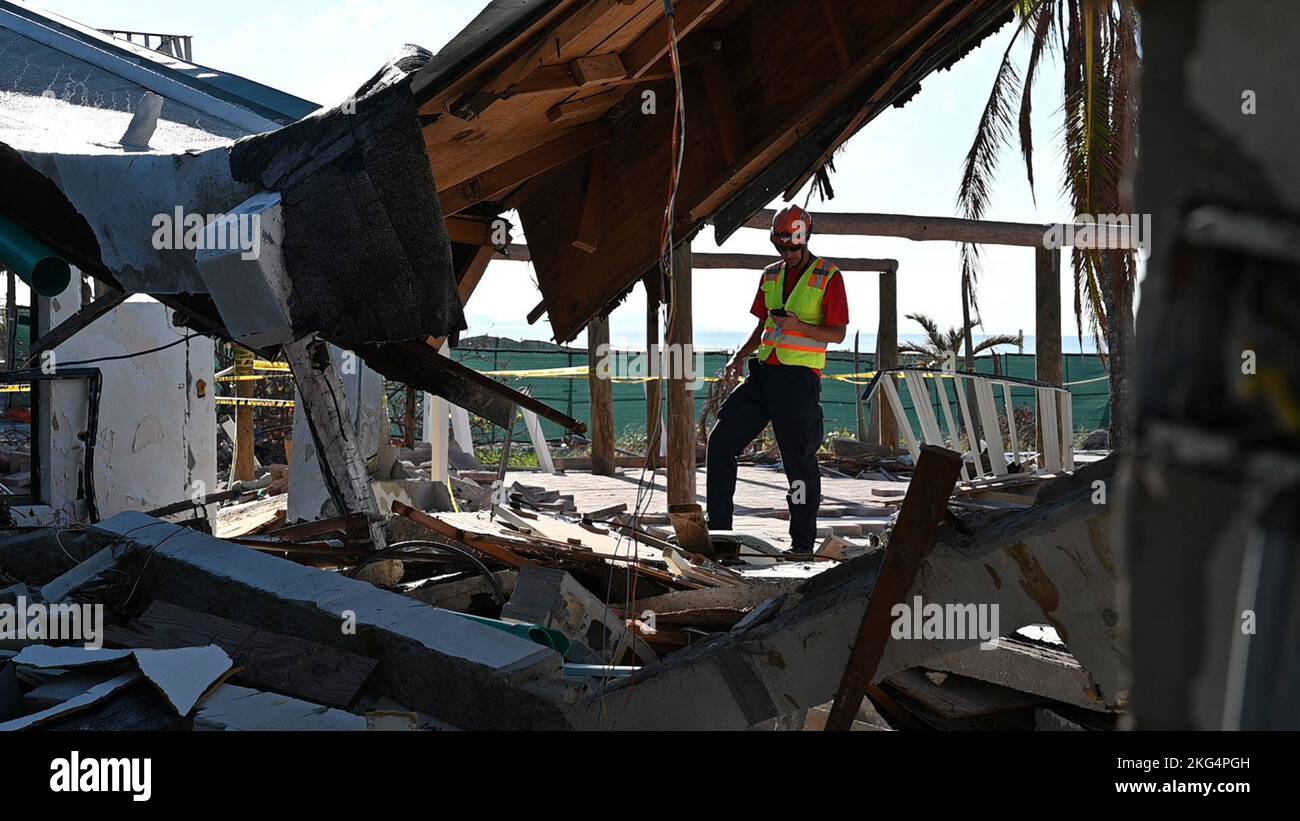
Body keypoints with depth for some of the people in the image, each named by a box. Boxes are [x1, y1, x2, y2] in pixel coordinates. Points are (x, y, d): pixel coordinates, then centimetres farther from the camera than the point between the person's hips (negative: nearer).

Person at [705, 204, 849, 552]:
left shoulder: (828, 276, -2)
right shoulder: (771, 275, 16)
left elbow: (838, 333, -4)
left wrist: (799, 326, -20)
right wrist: (740, 357, 6)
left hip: (799, 379, -6)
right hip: (763, 372, 6)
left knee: (799, 459, -3)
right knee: (721, 441, -1)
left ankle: (803, 545, 8)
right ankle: (718, 528, 6)